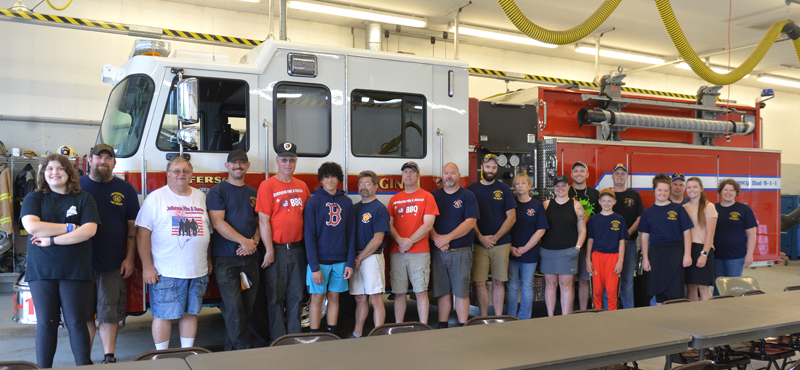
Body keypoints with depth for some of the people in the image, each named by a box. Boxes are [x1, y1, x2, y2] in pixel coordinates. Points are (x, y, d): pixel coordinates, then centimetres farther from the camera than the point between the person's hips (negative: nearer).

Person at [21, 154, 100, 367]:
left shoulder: (83, 199, 5)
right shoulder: (34, 199, 7)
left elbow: (89, 230, -9)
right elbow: (31, 226, -11)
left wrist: (52, 240, -12)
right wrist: (70, 227, -11)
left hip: (75, 271, -1)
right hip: (42, 271, 1)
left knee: (77, 323, 3)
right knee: (46, 323, 5)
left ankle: (85, 366, 9)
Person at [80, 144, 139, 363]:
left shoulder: (125, 189, 6)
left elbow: (132, 226, 6)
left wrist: (129, 258, -1)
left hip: (113, 264, 0)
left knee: (109, 314, 5)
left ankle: (109, 358, 16)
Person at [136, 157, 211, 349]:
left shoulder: (201, 197, 12)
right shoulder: (156, 198, -1)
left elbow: (208, 231, 18)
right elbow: (143, 234, -5)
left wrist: (209, 260, 15)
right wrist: (147, 266, -10)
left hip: (198, 270, 4)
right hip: (166, 272, -4)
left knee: (191, 313, 11)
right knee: (164, 315, 2)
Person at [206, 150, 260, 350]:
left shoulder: (254, 193, 16)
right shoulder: (218, 191, 0)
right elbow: (218, 223, -10)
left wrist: (254, 241, -3)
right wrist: (243, 241, -14)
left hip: (250, 258, 5)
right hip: (225, 258, -5)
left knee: (247, 307, 7)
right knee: (233, 308, -9)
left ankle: (232, 348, 19)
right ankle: (245, 350, -3)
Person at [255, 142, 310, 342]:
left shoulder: (302, 186, 10)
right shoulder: (267, 186, -5)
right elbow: (263, 220, -9)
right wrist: (269, 250, -13)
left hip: (298, 249, 5)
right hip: (277, 249, -5)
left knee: (296, 297, 11)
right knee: (276, 298, 4)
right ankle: (278, 341, 14)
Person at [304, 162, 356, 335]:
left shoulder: (346, 202, 7)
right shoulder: (314, 201, -3)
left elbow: (351, 234, 7)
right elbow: (309, 235, -7)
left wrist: (350, 263, 0)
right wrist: (314, 267, -13)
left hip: (340, 260, 3)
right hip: (320, 260, -3)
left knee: (334, 297, 10)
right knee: (317, 298, 2)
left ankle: (332, 335, 20)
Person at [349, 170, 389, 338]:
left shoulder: (379, 208, -5)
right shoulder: (354, 208, 16)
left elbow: (377, 239, -11)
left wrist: (359, 258, -10)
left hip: (372, 257, -6)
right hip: (355, 258, 6)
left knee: (375, 300, -5)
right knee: (360, 299, 12)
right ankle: (357, 334, 21)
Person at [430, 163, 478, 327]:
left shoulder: (468, 196, 3)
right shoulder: (434, 196, 12)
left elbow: (470, 222, -9)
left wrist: (448, 237, -16)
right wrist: (436, 238, -15)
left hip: (461, 252, -2)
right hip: (438, 252, 3)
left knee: (461, 291, -3)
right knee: (442, 291, 7)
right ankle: (442, 327, 14)